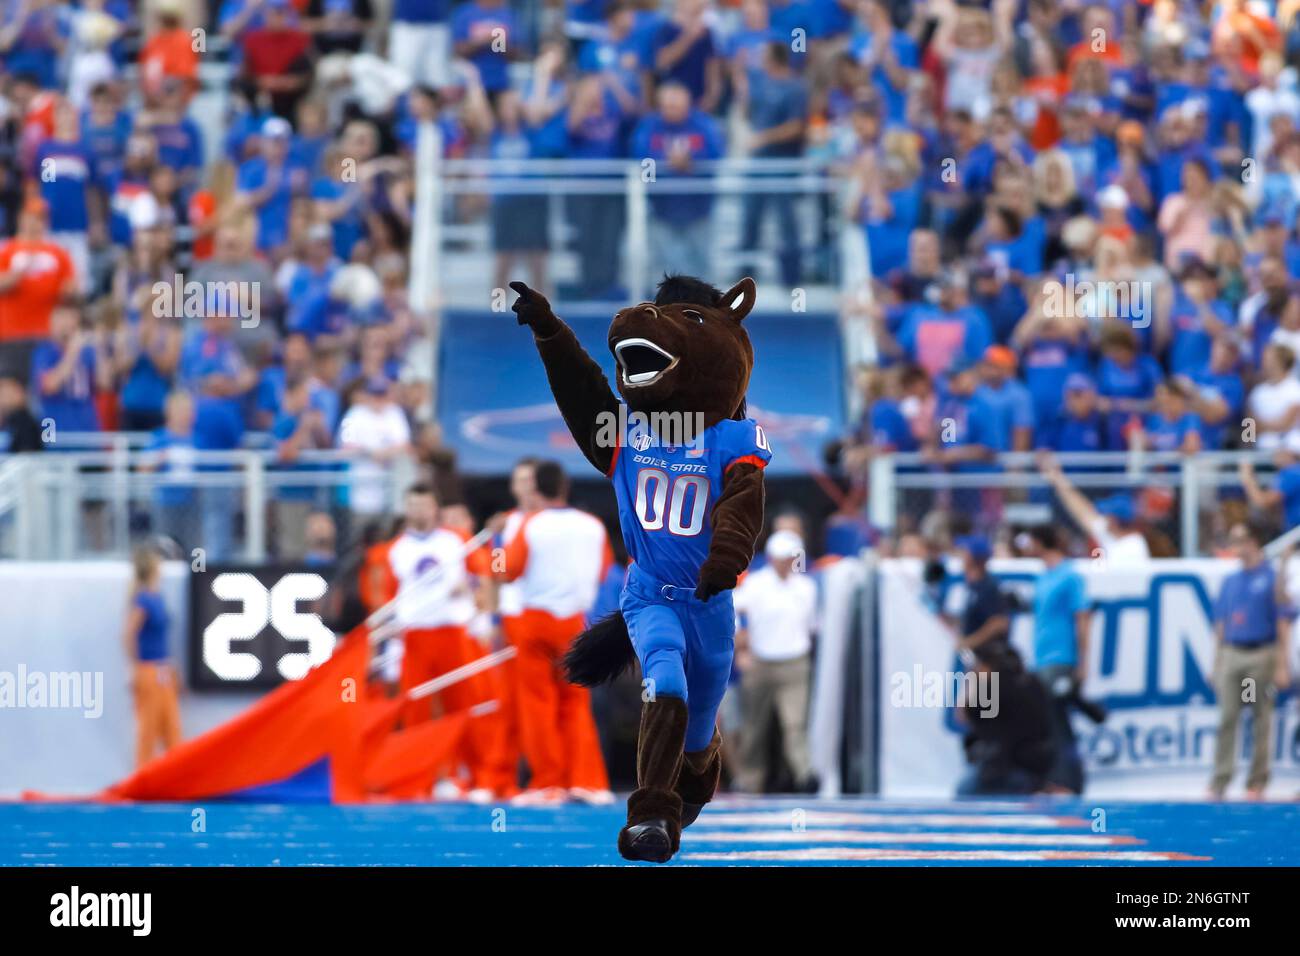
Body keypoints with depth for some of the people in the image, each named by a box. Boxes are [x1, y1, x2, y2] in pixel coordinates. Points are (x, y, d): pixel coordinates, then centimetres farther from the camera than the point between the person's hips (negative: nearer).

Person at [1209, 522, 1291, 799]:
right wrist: (1217, 665, 13)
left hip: (1261, 655, -4)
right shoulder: (1230, 582, 15)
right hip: (1231, 655, 4)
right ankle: (1219, 782, -4)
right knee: (1227, 718, -2)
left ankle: (1257, 782, 6)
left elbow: (1283, 625, -3)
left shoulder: (1272, 579, -1)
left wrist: (1282, 665, -9)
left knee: (1262, 719, 1)